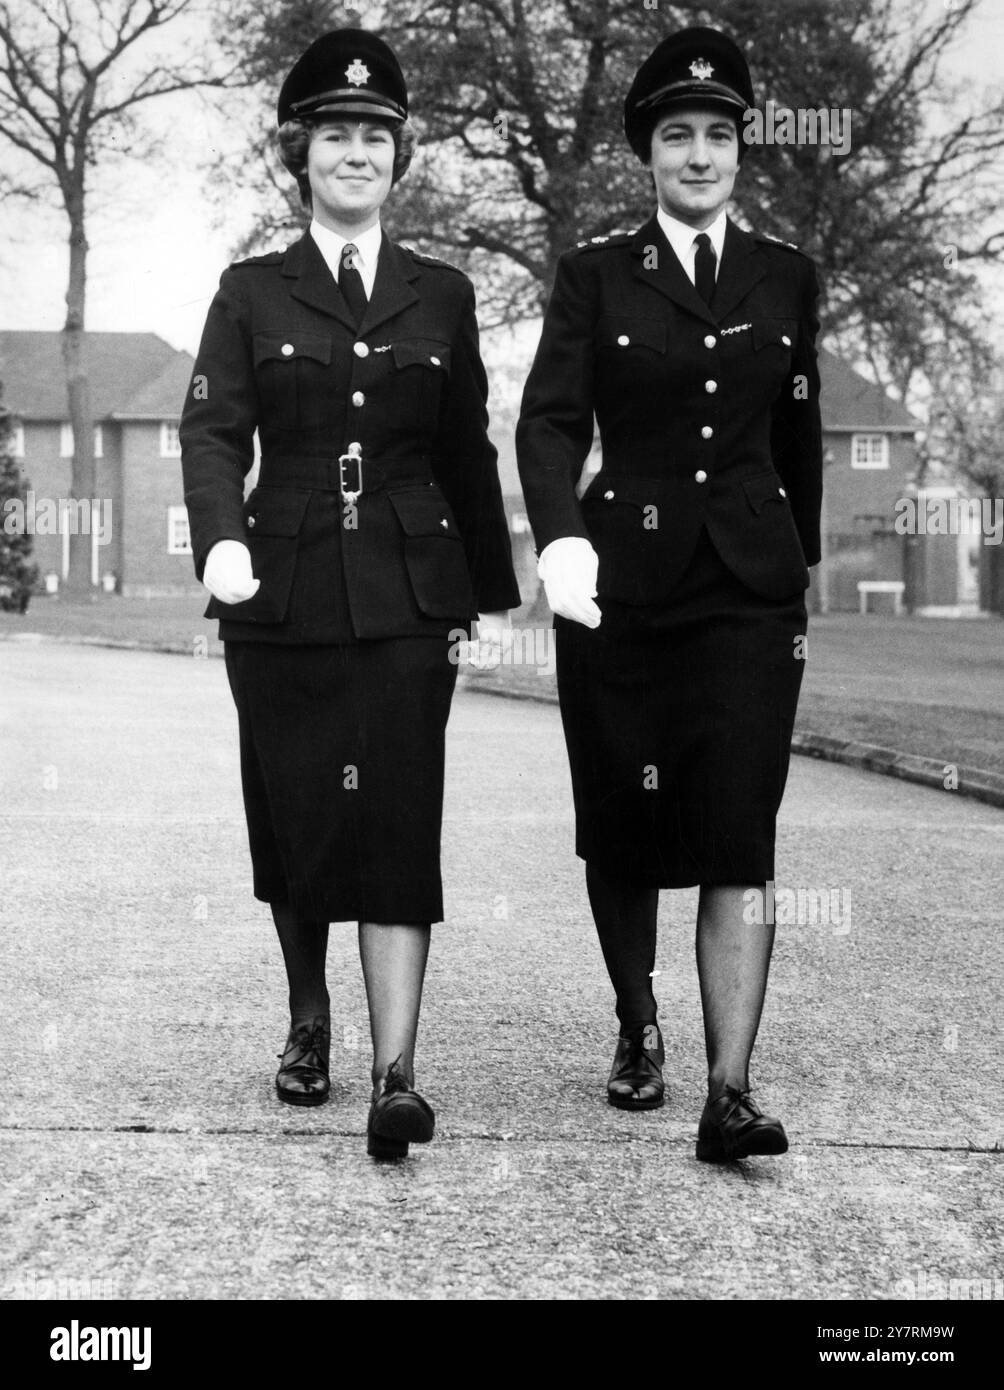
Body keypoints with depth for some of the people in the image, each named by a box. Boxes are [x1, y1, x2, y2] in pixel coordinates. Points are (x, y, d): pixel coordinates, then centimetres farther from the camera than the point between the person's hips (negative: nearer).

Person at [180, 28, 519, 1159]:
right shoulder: (251, 293, 7)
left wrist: (493, 589, 15)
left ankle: (395, 1074, -13)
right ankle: (308, 1023, 31)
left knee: (398, 821, -10)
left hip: (406, 596, 0)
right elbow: (212, 430, -4)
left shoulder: (441, 297, 12)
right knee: (292, 819, 7)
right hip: (284, 595, 0)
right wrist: (221, 538, -22)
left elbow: (468, 453, 16)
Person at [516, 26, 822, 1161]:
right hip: (621, 586, 0)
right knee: (623, 825, 8)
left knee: (739, 840, -10)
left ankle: (730, 1092, -13)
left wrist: (801, 559, 21)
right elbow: (550, 418, -9)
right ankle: (637, 1029, 32)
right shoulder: (596, 276, 3)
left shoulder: (786, 279, 11)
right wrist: (558, 536, -26)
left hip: (749, 589, 1)